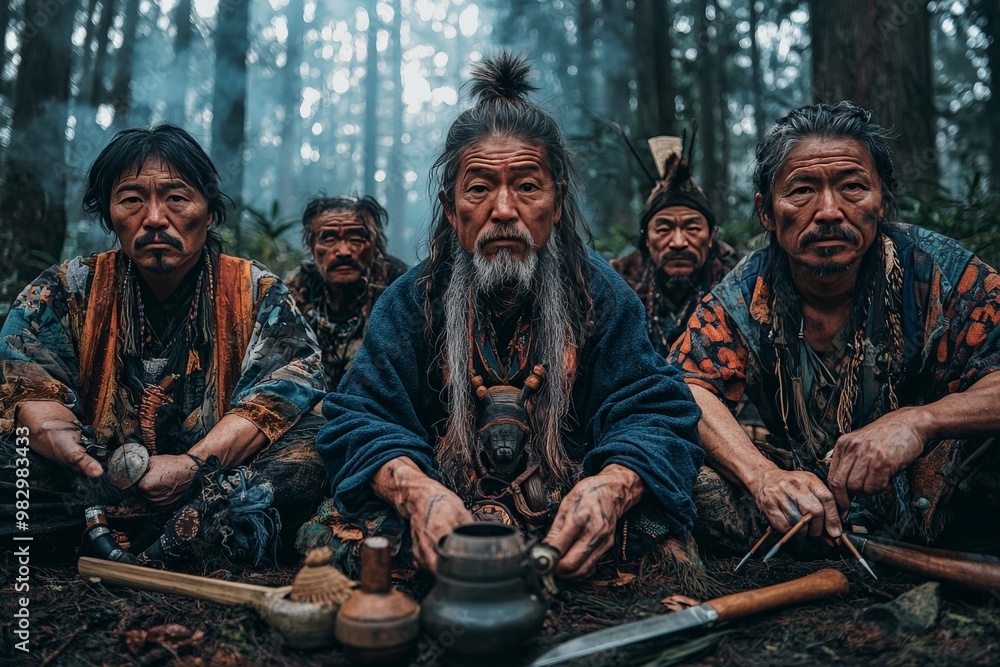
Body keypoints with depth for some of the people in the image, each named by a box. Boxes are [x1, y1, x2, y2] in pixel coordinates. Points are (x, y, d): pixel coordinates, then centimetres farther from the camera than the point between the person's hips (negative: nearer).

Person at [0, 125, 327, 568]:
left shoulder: (257, 294, 0)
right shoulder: (68, 290, 6)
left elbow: (291, 386, -13)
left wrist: (196, 463, -26)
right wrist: (58, 436, -30)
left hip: (220, 475, -1)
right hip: (101, 479, 1)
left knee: (315, 443, -27)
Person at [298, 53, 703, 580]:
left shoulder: (600, 294, 0)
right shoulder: (411, 300, 1)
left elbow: (655, 414, -7)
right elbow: (358, 418, -6)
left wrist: (612, 484, -32)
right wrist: (416, 490, -31)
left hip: (567, 522, 1)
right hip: (444, 516, 0)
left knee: (655, 531, -29)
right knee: (332, 532, -26)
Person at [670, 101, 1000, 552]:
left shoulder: (936, 271, -13)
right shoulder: (746, 293, -7)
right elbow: (687, 387, -16)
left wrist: (917, 421, -38)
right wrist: (762, 476, -33)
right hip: (807, 499, 2)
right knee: (697, 476, -25)